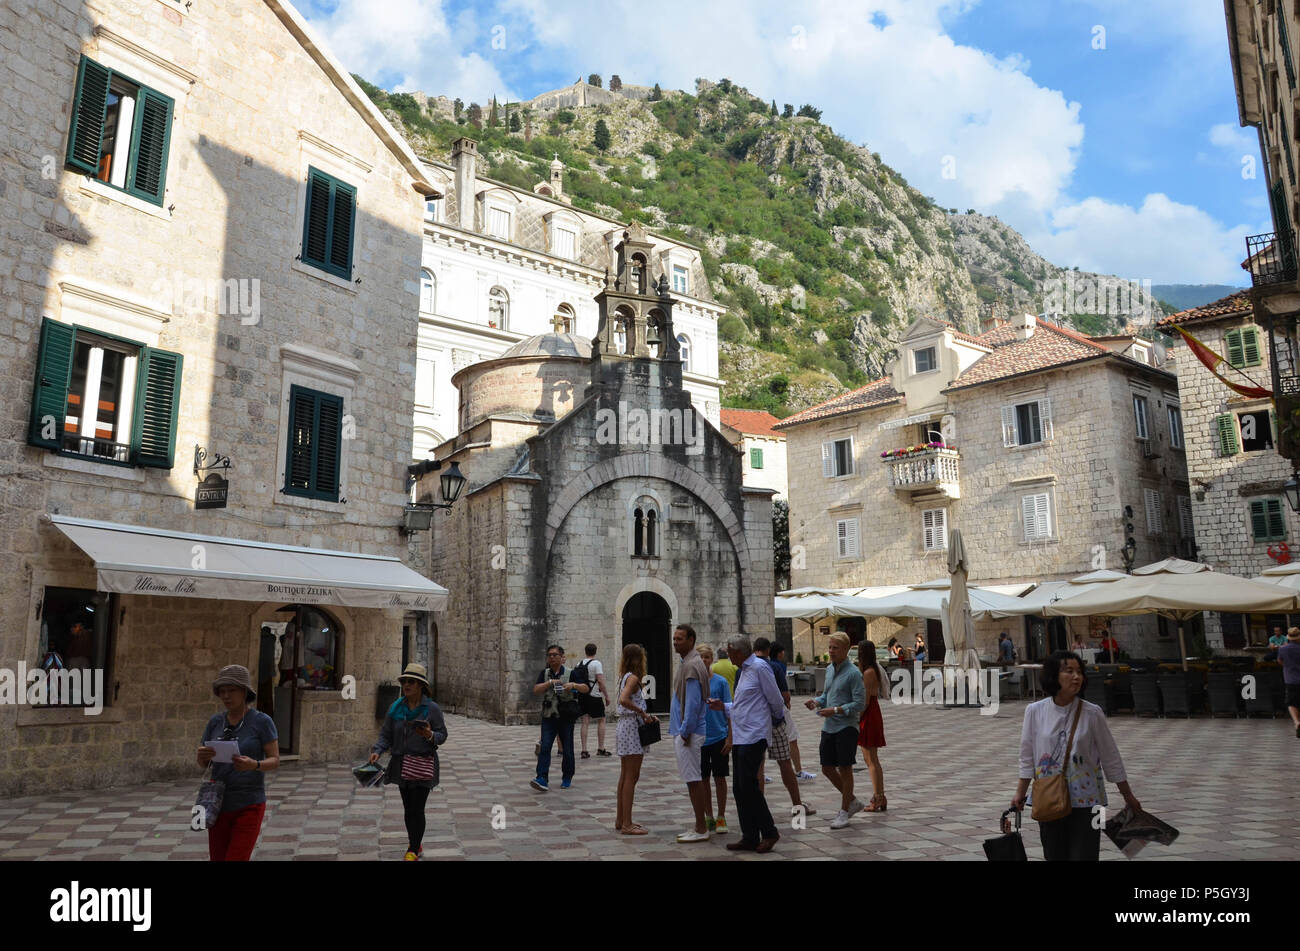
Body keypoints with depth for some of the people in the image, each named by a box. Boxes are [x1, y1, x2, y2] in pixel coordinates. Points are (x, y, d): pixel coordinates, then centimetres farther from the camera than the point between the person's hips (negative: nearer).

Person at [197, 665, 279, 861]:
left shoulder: (262, 721, -10)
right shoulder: (215, 721, 4)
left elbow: (275, 761, -10)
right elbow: (203, 763, 6)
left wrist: (254, 765, -32)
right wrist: (202, 755, -19)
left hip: (249, 806, -5)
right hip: (220, 804, 5)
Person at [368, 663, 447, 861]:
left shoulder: (432, 708, -8)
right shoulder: (395, 708, 2)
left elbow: (442, 735, -4)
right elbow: (386, 734, 4)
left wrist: (430, 735, -25)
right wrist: (377, 750, -13)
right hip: (401, 764, 4)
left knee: (417, 809, -6)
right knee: (408, 808, 13)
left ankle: (413, 851, 7)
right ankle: (416, 845, 31)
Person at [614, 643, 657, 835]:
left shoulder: (626, 677, 13)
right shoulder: (633, 678, -14)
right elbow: (624, 700, -30)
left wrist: (645, 715, 8)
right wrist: (643, 713, -21)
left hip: (624, 727, 10)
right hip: (631, 728, -10)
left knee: (625, 776, 15)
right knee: (631, 777, -5)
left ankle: (621, 820, 22)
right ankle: (626, 824, -2)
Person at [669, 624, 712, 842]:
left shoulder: (691, 665, -16)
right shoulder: (687, 663, 16)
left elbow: (693, 703, -21)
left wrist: (685, 732, -19)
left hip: (688, 732, -10)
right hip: (684, 731, 10)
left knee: (693, 780, -5)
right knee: (696, 779, 13)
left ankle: (701, 830, 0)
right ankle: (701, 827, 20)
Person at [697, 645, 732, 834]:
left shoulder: (721, 681, -3)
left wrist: (730, 738, -6)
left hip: (719, 737, -2)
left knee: (719, 777, 5)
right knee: (703, 779, 9)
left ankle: (721, 817, 17)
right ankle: (708, 817, 22)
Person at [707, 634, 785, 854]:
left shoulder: (759, 668, -11)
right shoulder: (742, 671, 17)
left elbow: (776, 701, -7)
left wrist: (778, 717, 10)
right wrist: (723, 706, 13)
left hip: (754, 737, -9)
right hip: (740, 737, 9)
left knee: (748, 785, -10)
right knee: (740, 789, 9)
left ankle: (769, 832, 3)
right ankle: (750, 838, 16)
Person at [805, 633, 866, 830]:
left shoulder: (853, 673, -13)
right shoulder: (829, 669, 11)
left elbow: (859, 704, -16)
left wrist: (836, 710, -22)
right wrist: (817, 701, 1)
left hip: (846, 727, -8)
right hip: (828, 726, 8)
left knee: (845, 769, 2)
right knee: (827, 768, 11)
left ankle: (845, 810, 15)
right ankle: (852, 802, 30)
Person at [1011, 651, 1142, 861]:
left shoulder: (1092, 713, -7)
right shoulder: (1035, 711, -4)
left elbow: (1110, 757, 3)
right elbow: (1027, 757, 4)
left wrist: (1128, 796, 9)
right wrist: (1020, 793, 4)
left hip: (1085, 802, -1)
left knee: (1083, 855, -1)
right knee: (1054, 856, 11)